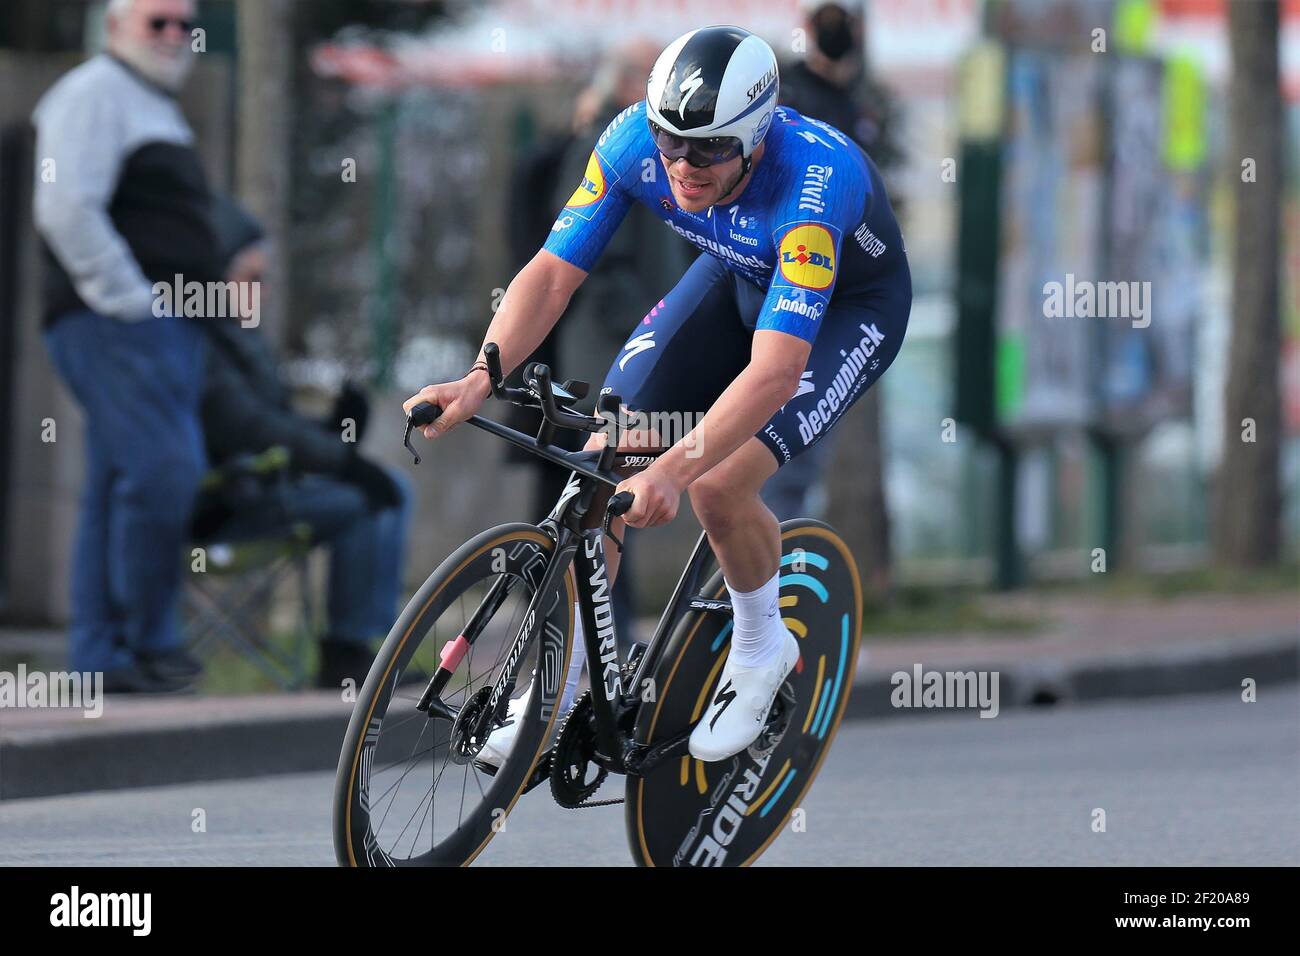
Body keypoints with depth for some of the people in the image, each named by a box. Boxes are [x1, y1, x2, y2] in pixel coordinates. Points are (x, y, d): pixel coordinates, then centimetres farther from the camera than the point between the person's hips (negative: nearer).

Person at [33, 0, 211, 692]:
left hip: (161, 327, 10)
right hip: (115, 324, -10)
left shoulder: (155, 108, 26)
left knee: (118, 491, 6)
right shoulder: (95, 93, -6)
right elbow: (67, 208, -17)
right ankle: (150, 641, -11)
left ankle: (99, 656, 4)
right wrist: (129, 300, -18)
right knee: (163, 471, -17)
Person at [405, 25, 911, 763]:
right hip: (738, 276, 5)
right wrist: (477, 382, -39)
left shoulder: (813, 183, -42)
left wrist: (674, 470, -58)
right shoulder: (636, 141, -27)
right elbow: (553, 272, -23)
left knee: (719, 486, -23)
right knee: (606, 455, -10)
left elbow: (774, 372, -47)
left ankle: (760, 649, 7)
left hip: (847, 305, -5)